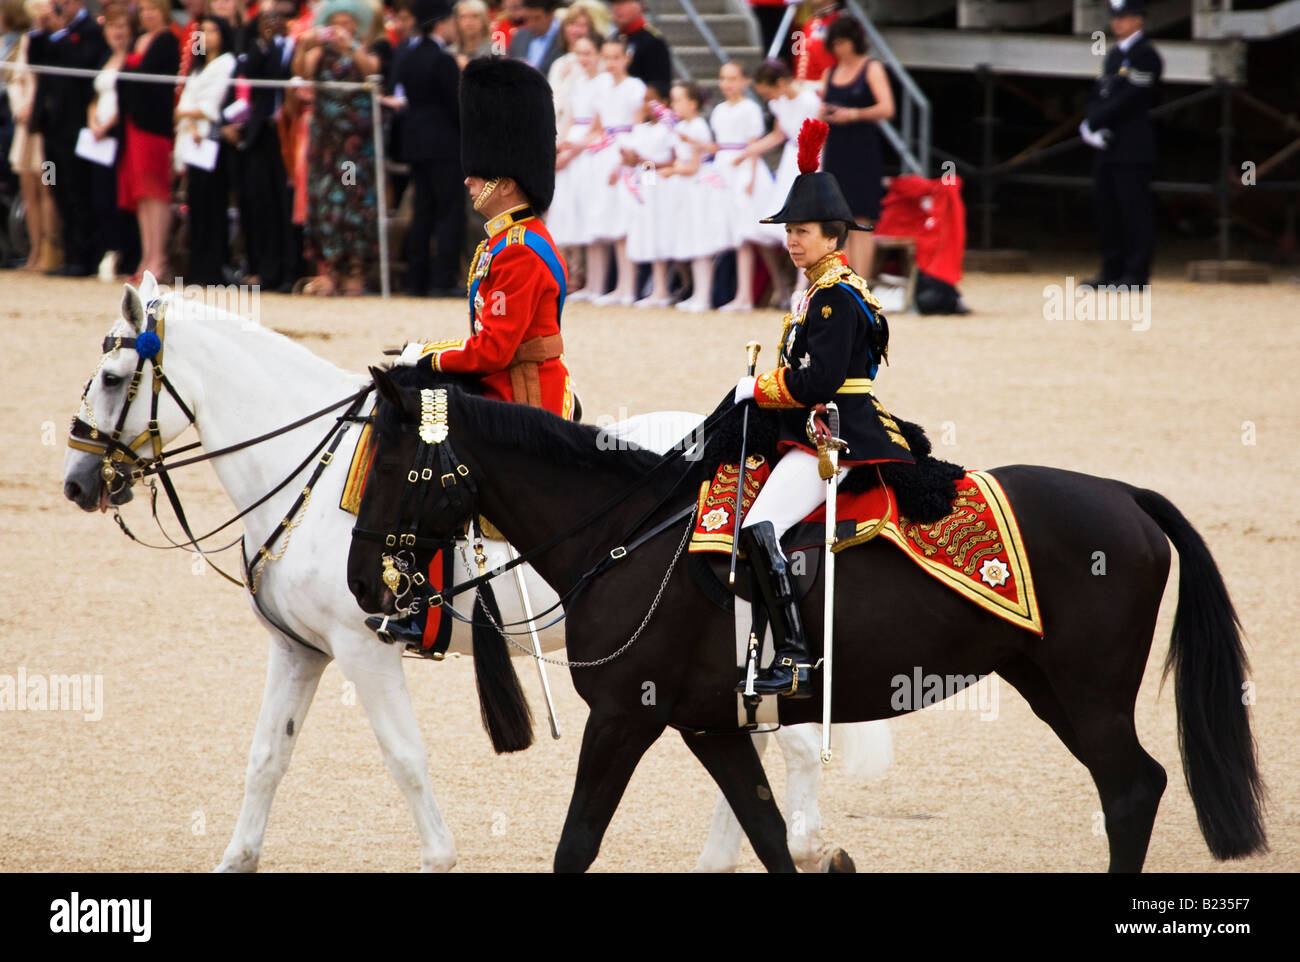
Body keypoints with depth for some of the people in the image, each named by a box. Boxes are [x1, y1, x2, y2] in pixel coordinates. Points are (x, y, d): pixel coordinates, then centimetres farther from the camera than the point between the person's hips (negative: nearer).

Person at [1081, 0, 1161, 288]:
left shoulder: (1145, 55, -9)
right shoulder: (1114, 53, 19)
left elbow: (1128, 100, -16)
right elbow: (1099, 95, 16)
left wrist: (1094, 123, -12)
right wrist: (1093, 127, -2)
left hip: (1132, 149, -9)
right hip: (1107, 146, 9)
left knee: (1134, 210, -7)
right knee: (1108, 211, 10)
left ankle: (1136, 273, -7)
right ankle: (1112, 272, 15)